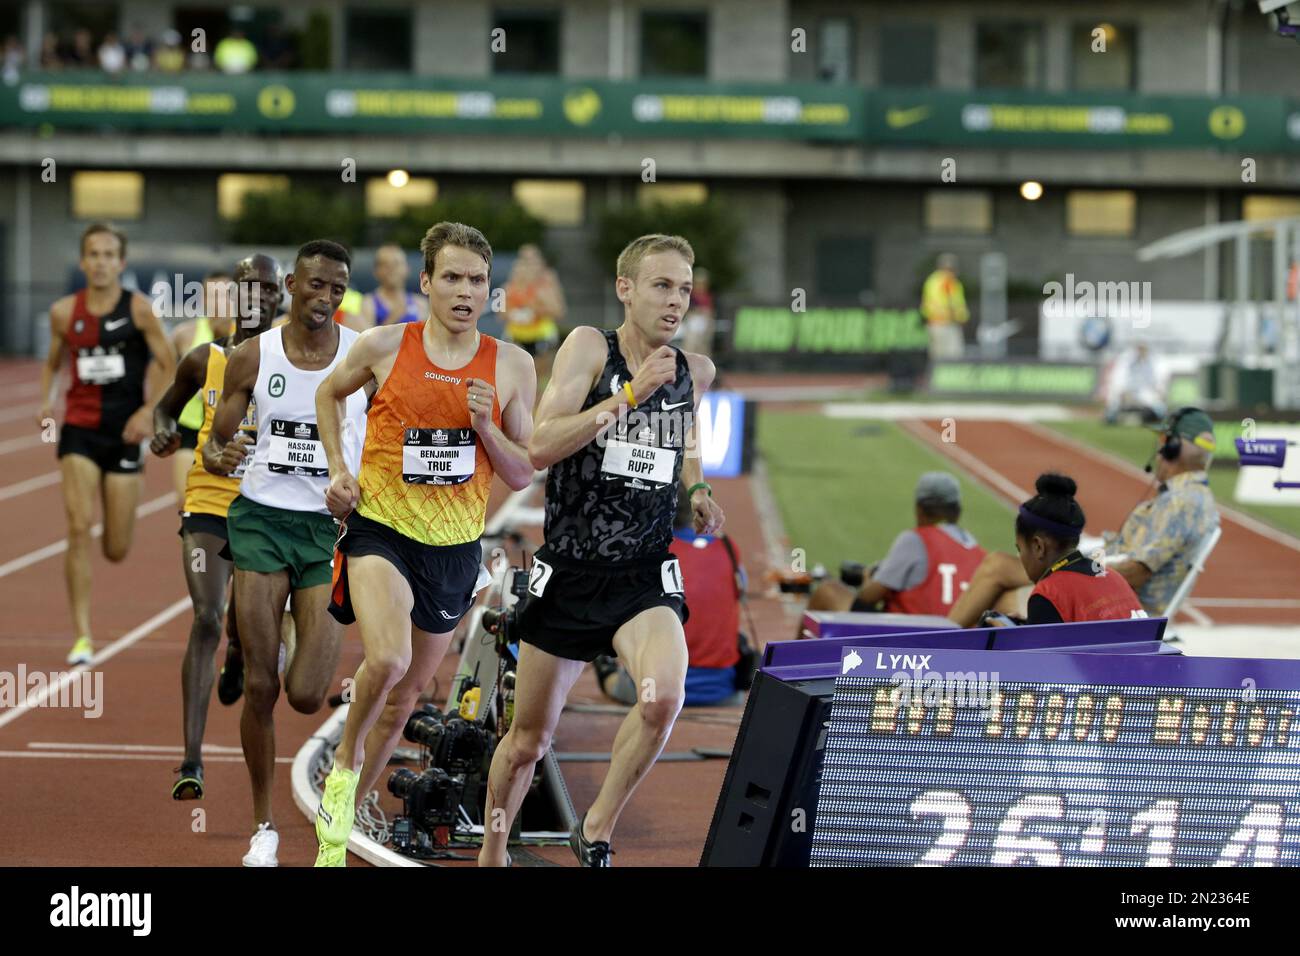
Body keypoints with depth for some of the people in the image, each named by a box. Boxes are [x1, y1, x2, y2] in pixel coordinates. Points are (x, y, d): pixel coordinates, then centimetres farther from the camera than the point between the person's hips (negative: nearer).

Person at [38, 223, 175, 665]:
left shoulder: (138, 309, -6)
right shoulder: (64, 312, 0)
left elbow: (168, 366, -1)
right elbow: (52, 362, 16)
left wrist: (149, 411, -15)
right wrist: (46, 400, -3)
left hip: (124, 432, -1)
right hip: (79, 429, 1)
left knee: (116, 551, 4)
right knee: (79, 528, -16)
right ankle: (82, 636, -11)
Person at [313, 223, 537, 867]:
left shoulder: (511, 366, -2)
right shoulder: (385, 346, -5)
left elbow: (523, 476, 3)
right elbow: (329, 393, 16)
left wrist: (485, 427, -14)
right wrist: (338, 470, 5)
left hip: (454, 547, 3)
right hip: (380, 528, -3)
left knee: (404, 695, 13)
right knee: (387, 660, -28)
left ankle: (339, 819, 33)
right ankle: (345, 760, 2)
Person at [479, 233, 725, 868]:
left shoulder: (694, 371, 4)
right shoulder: (589, 347, -8)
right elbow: (540, 448, -21)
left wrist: (697, 493, 7)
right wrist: (630, 394, -25)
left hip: (645, 576, 2)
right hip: (569, 573, -1)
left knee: (663, 696, -29)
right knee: (527, 743, 11)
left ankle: (596, 834, -8)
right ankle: (492, 853, 38)